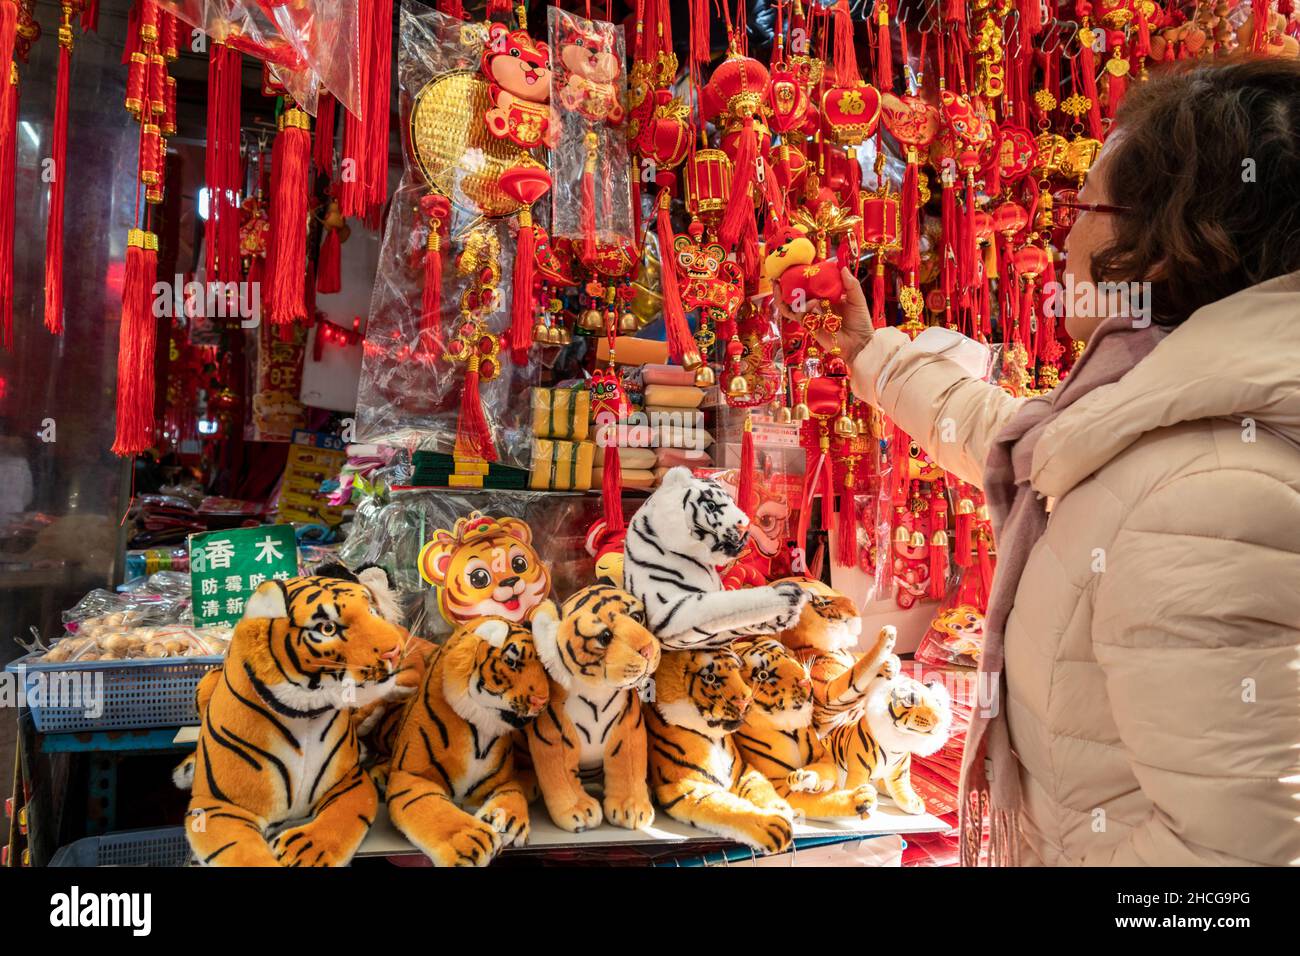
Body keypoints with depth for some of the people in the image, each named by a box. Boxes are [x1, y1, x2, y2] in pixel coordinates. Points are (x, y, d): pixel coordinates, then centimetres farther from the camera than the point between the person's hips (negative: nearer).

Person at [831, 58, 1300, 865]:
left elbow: (1233, 845, -35)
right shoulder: (1182, 413, -2)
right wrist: (871, 352, 25)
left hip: (1098, 844, -8)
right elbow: (1009, 438, 16)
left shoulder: (1205, 506, -34)